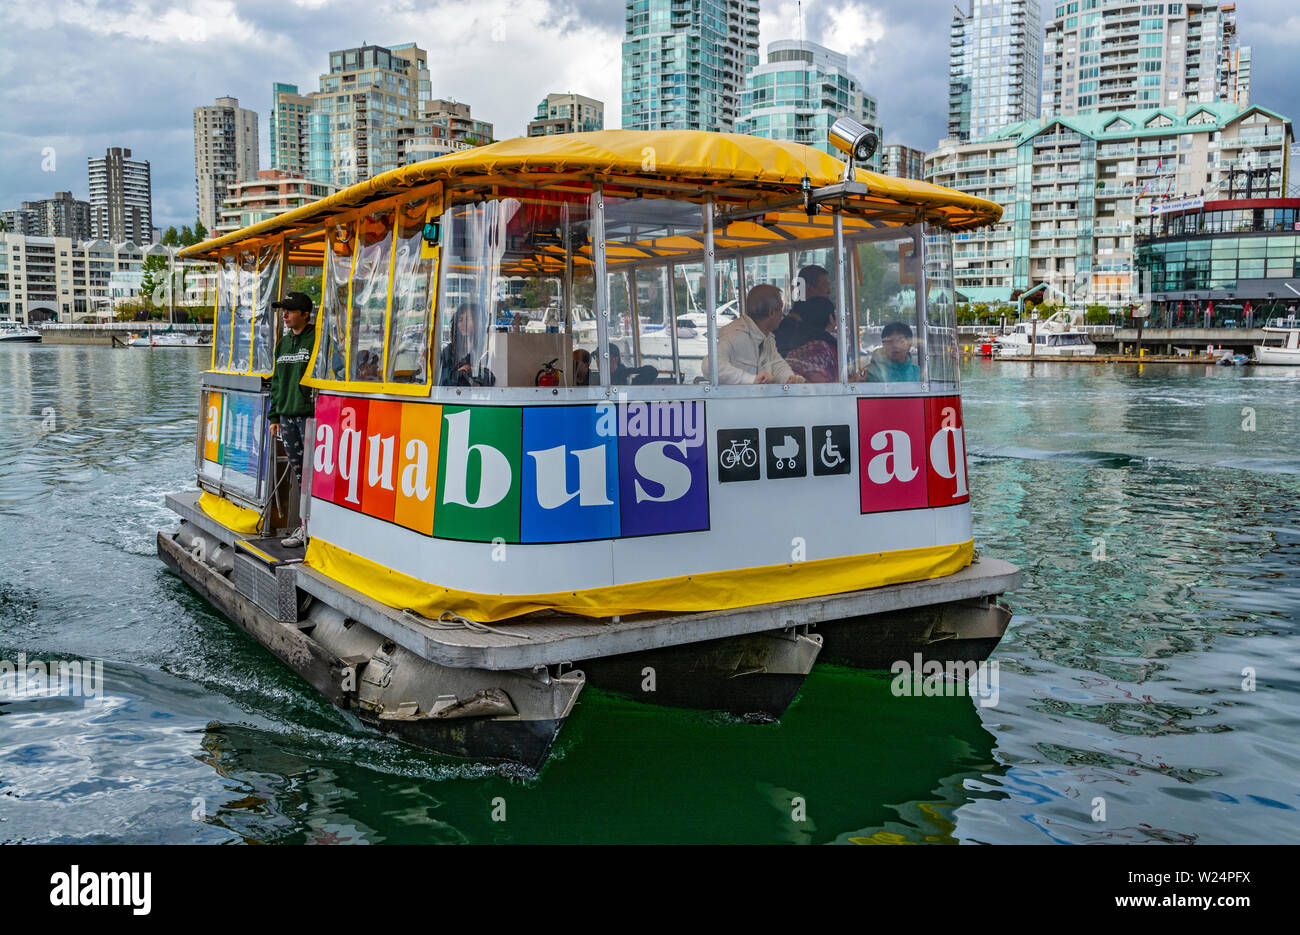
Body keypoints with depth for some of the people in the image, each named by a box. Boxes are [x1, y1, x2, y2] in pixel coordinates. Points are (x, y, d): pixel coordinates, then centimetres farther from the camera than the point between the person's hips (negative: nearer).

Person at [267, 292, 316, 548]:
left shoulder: (316, 340, -7)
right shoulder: (283, 343, 17)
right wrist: (274, 415, 17)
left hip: (310, 414, -8)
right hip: (286, 416, 8)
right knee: (298, 472, 10)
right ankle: (308, 523, 18)